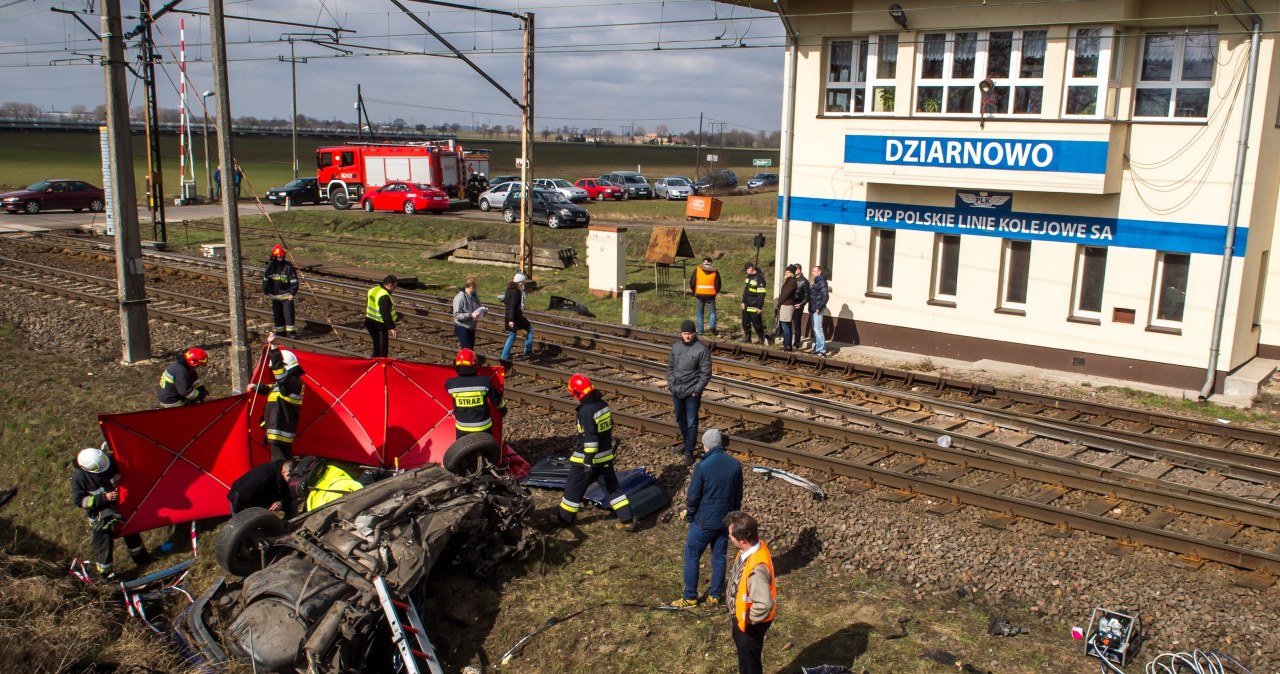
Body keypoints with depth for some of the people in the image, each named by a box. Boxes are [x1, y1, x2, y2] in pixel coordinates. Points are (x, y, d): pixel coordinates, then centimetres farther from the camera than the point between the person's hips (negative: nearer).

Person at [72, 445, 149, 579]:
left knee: (130, 531, 24)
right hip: (100, 516, -5)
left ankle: (140, 556, 49)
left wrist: (118, 477, -22)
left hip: (119, 506, 5)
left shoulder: (109, 459, -20)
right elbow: (79, 501, -22)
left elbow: (121, 470, 1)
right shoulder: (78, 479, -30)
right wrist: (104, 497, -30)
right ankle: (105, 572, 33)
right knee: (104, 543, 9)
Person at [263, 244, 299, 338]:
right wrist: (266, 292, 9)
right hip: (274, 295, 4)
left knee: (288, 314, -8)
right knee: (277, 315, 10)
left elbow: (294, 280, -7)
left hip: (286, 294, -4)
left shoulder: (288, 266, -8)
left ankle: (291, 332, -4)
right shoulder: (270, 266, 1)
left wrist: (292, 293, -12)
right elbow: (265, 279, 11)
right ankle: (280, 331, 22)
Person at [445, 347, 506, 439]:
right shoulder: (485, 382, -16)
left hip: (462, 428, 0)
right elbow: (497, 400, -1)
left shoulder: (450, 383, -15)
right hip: (483, 427, 0)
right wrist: (503, 409, 20)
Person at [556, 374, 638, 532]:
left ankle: (565, 519, 23)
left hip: (586, 459, -7)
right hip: (606, 457, 7)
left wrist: (588, 461, -22)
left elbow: (590, 439, -26)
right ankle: (627, 520, 9)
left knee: (574, 489, 10)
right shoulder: (603, 405, 2)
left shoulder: (586, 411, -23)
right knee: (612, 488, 13)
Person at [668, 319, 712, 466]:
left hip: (691, 393, -6)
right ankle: (685, 442, 41)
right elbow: (670, 366, 14)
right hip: (676, 391, 6)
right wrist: (670, 383, 6)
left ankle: (689, 452, 4)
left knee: (691, 422, -2)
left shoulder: (702, 349, -12)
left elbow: (706, 373, -12)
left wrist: (697, 390, -15)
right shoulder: (676, 347, 4)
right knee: (680, 419, 20)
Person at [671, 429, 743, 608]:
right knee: (719, 558, 17)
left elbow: (693, 497, -14)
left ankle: (690, 597, 18)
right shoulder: (735, 464, -5)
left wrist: (688, 513, 6)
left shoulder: (703, 467, -21)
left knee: (692, 557, 11)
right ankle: (715, 595, 27)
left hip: (704, 522, -5)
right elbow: (738, 496, 6)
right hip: (725, 521, 5)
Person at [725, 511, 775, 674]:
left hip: (750, 624, -8)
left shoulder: (756, 568, -40)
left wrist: (750, 619, -22)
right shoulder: (754, 546, -11)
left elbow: (764, 605, -43)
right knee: (744, 655, 30)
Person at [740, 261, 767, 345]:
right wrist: (743, 302, 20)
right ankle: (747, 339, 25)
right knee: (745, 324, 14)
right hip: (746, 306, 9)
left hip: (754, 307, -9)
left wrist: (759, 306, -19)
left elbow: (761, 294, -19)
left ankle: (762, 340, 9)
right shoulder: (749, 276, 12)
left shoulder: (759, 278, -17)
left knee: (757, 324, -2)